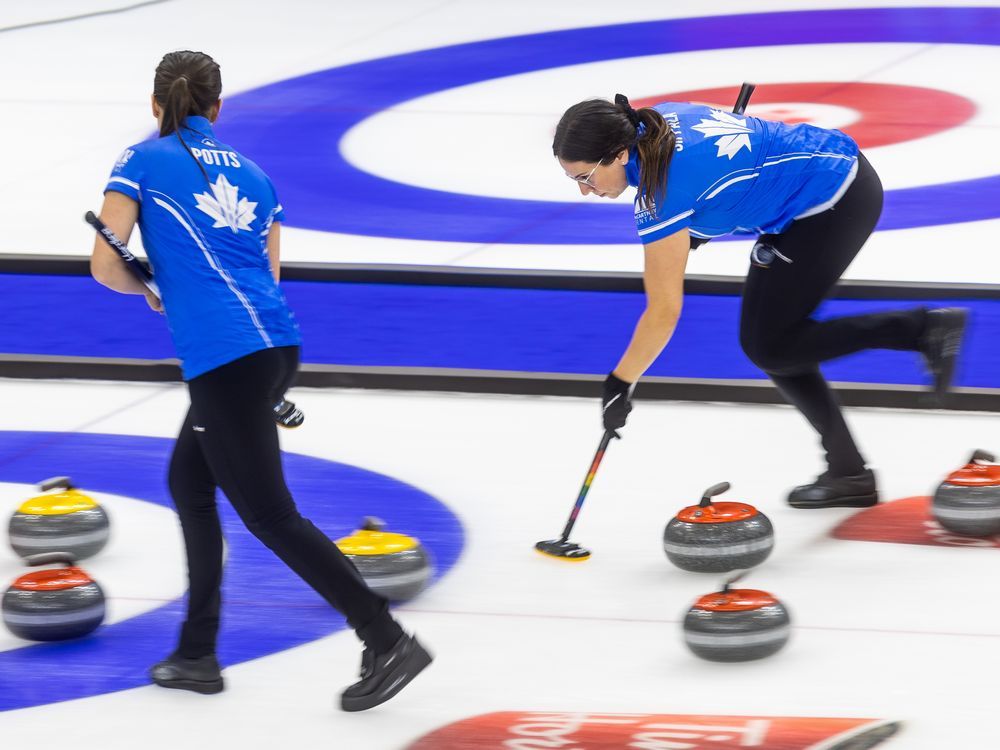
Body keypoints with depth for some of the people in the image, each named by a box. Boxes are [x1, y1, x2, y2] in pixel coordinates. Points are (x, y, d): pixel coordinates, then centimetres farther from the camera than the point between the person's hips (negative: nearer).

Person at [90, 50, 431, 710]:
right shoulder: (252, 174, 21)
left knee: (271, 515, -4)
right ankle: (198, 654, 26)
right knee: (189, 482, 23)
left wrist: (146, 288, 18)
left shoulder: (144, 161, 5)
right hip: (278, 341, 7)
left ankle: (387, 640, -10)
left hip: (223, 357, -7)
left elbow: (106, 265, -3)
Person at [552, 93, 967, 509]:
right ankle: (847, 472, 13)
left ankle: (922, 327, -4)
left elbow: (663, 312, -21)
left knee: (769, 346, -4)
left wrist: (619, 383, -12)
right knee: (768, 338, 8)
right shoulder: (656, 121, 0)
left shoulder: (662, 189, -24)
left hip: (838, 200, -10)